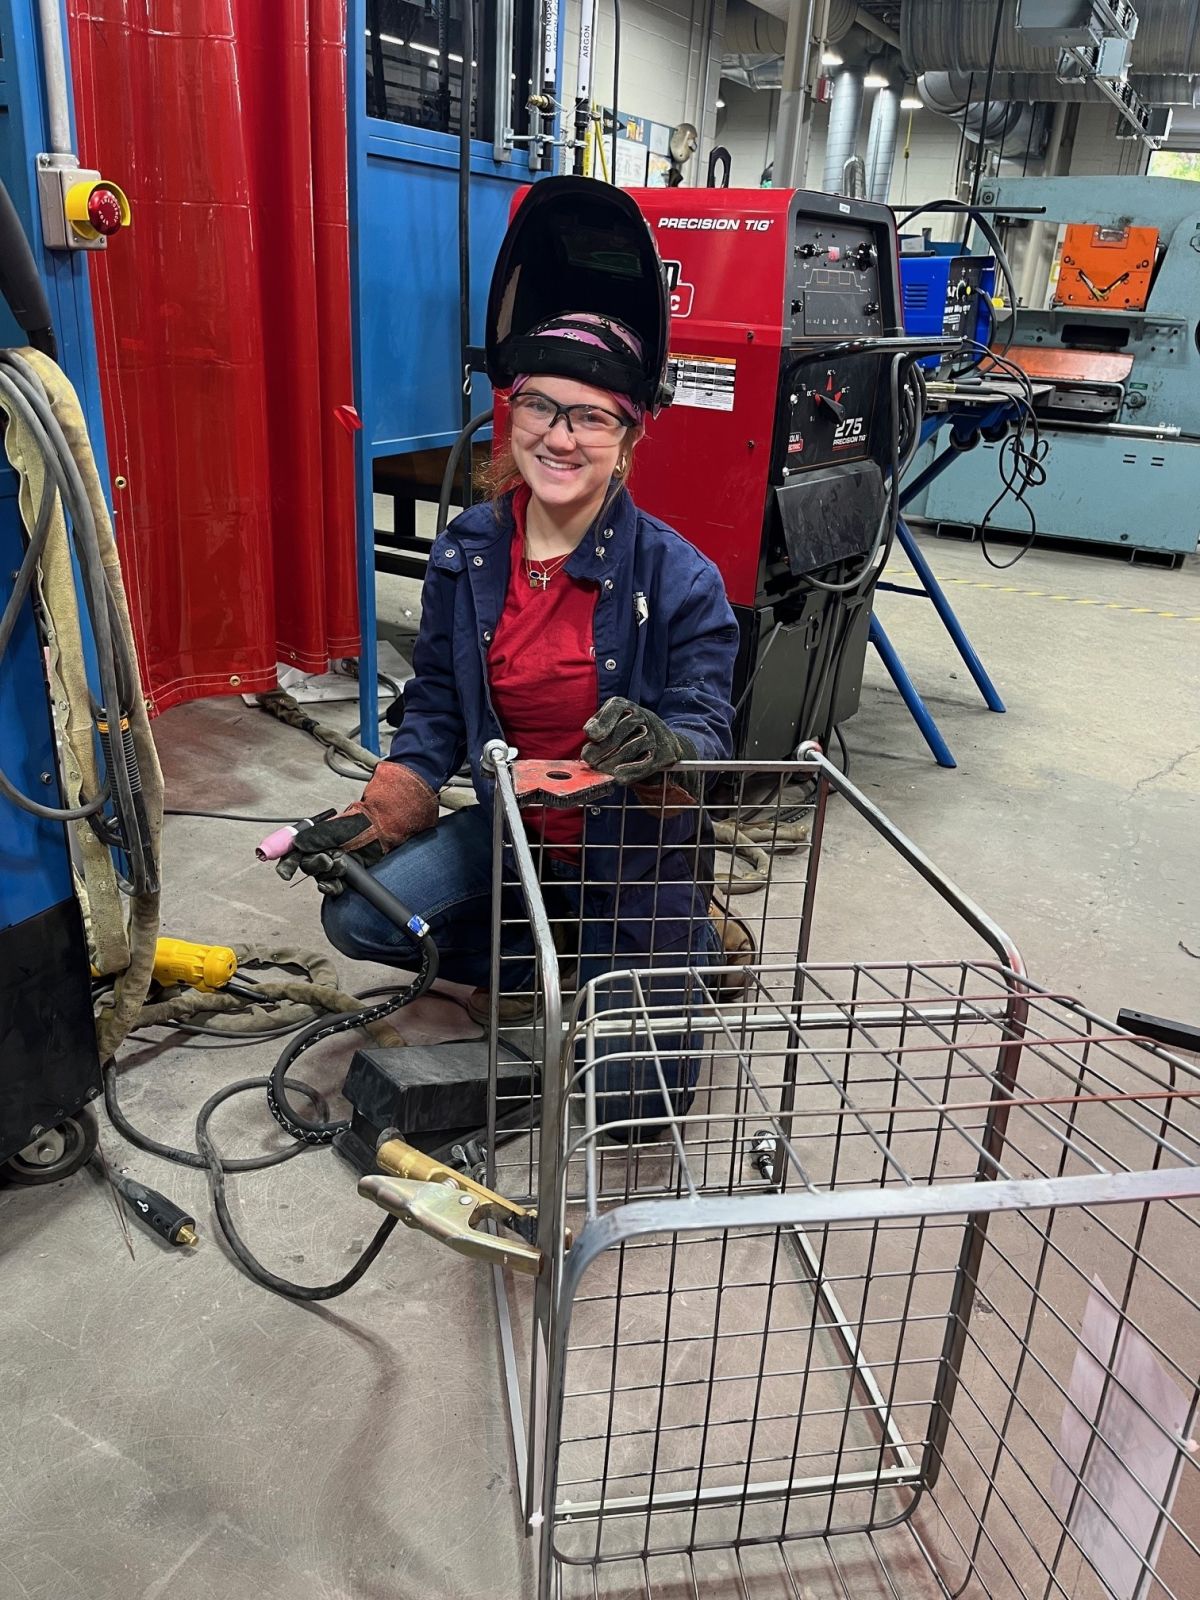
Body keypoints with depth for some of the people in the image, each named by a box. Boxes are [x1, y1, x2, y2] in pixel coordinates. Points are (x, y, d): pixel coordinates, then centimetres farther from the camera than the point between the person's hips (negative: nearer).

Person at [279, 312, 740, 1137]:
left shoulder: (680, 579, -20)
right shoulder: (468, 552, -7)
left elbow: (709, 733, -20)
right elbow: (437, 706, 2)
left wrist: (664, 746, -45)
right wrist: (374, 818, -9)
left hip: (635, 852, -3)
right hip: (513, 827, 4)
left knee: (636, 1102, -3)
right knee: (357, 914, -14)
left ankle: (691, 941, 27)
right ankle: (527, 957, 12)